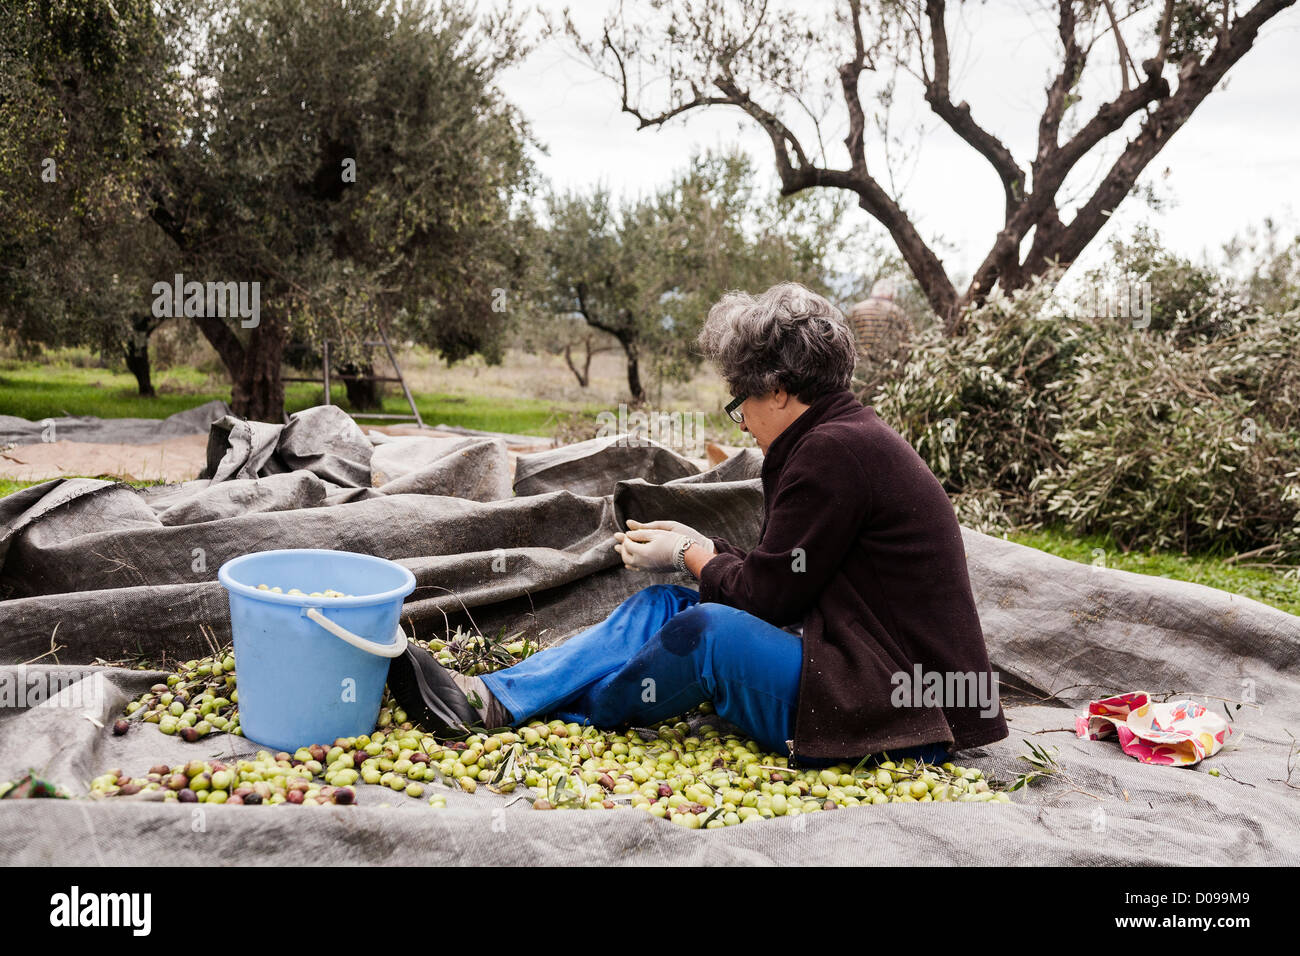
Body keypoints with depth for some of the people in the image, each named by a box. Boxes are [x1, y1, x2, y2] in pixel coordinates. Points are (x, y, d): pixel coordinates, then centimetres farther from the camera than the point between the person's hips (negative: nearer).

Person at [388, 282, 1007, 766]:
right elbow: (780, 575, 14)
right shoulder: (842, 437, 11)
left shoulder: (836, 451, -20)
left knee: (711, 627, -26)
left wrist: (689, 555, 1)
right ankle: (488, 699, -7)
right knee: (661, 607, 1)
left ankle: (580, 709, 2)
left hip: (898, 712, -10)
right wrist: (699, 544, 15)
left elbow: (765, 596, -15)